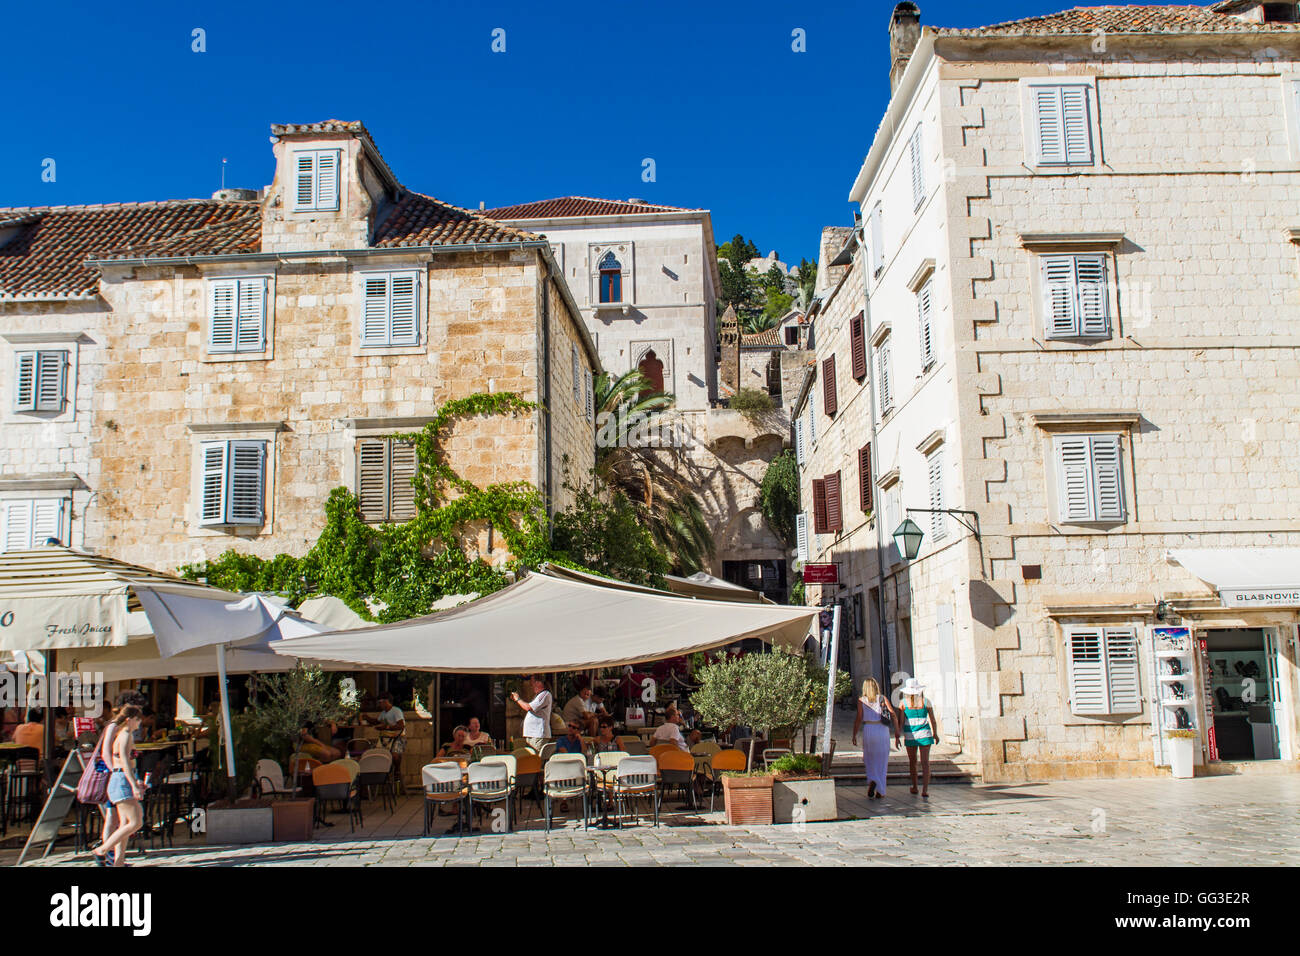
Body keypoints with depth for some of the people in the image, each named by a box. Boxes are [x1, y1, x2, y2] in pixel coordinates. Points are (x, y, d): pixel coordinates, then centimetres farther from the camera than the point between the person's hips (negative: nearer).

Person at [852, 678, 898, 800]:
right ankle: (879, 792, 8)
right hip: (883, 731, 1)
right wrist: (896, 731, 4)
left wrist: (854, 735, 0)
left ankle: (872, 781, -12)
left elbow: (859, 719, -4)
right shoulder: (883, 698, 5)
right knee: (882, 761, 9)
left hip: (868, 730, 0)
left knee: (869, 759, 14)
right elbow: (893, 715, -2)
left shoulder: (861, 701, 2)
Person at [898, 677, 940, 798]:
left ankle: (914, 787, 28)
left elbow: (901, 721, -5)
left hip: (910, 735, 0)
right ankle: (925, 790, -13)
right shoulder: (926, 701, -3)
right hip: (924, 734, 0)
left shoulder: (904, 703, -6)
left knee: (912, 762, 16)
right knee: (925, 762, -1)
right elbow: (933, 720, 2)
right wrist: (935, 734, 15)